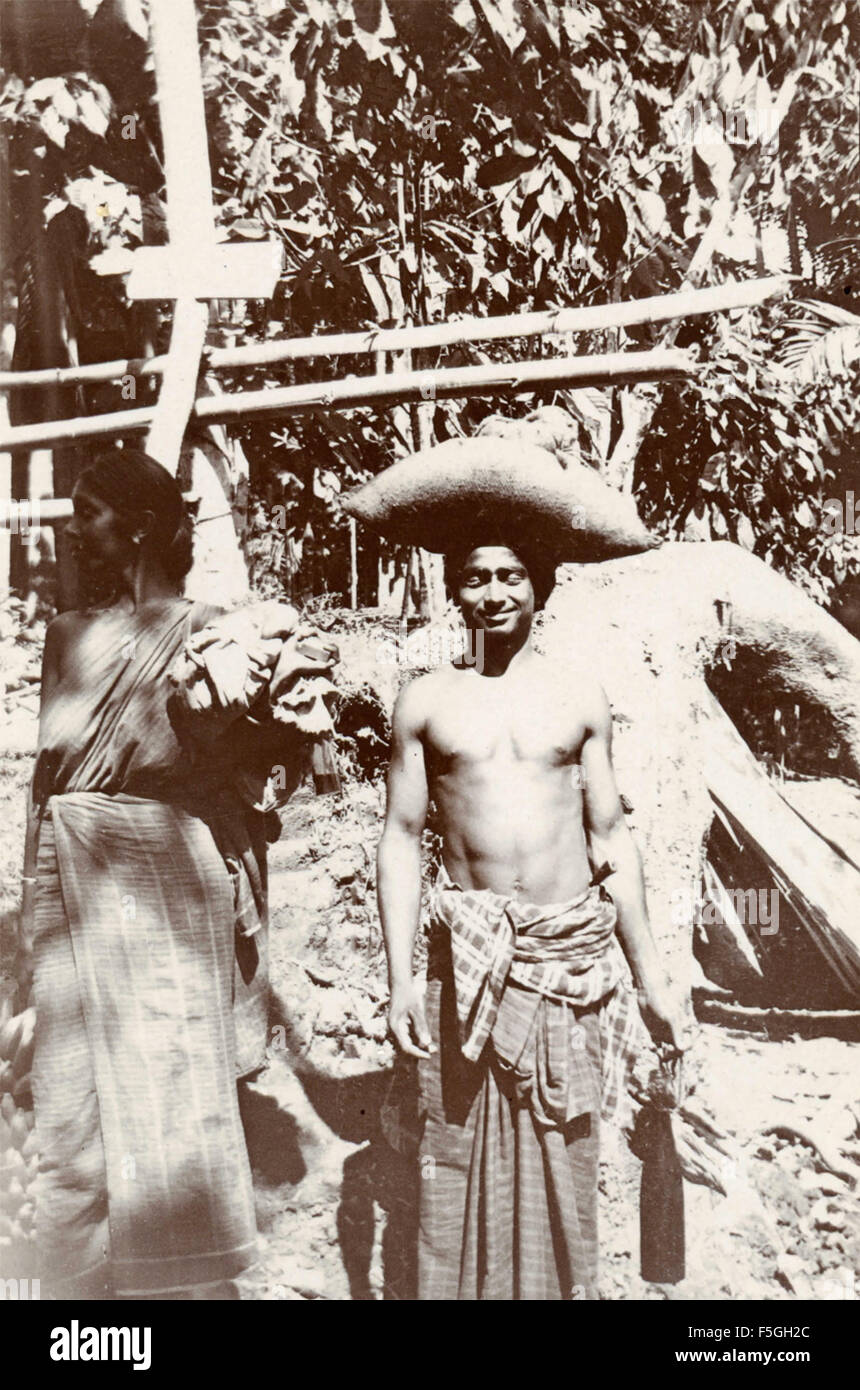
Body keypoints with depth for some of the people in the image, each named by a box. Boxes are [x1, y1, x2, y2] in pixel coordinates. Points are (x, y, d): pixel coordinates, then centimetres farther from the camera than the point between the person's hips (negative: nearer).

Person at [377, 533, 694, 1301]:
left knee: (562, 1167, 8)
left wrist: (653, 977, 8)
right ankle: (461, 1287, 23)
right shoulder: (426, 700, 4)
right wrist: (400, 978, -3)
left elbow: (610, 837, 9)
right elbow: (402, 836, 4)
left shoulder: (581, 696, 7)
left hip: (572, 953, 1)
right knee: (460, 1165, 4)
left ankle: (564, 1287, 26)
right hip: (468, 956, 0)